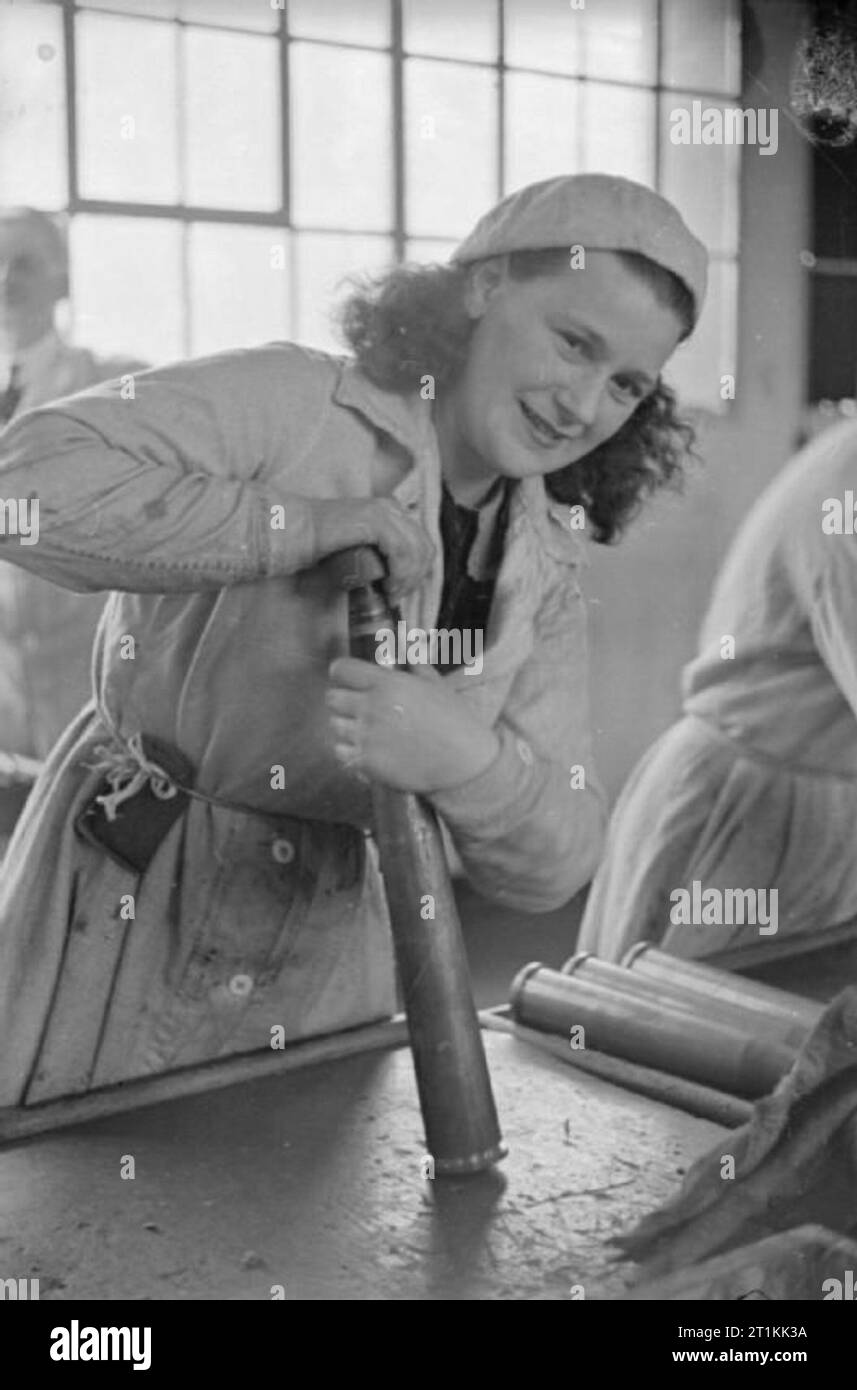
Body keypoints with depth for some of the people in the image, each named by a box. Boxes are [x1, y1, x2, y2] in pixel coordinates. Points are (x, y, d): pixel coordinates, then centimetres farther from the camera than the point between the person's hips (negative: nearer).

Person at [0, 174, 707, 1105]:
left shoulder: (544, 566, 3)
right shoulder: (294, 404, -14)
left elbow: (550, 869, -5)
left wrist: (466, 759, -27)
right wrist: (305, 525, -29)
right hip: (122, 917, -4)